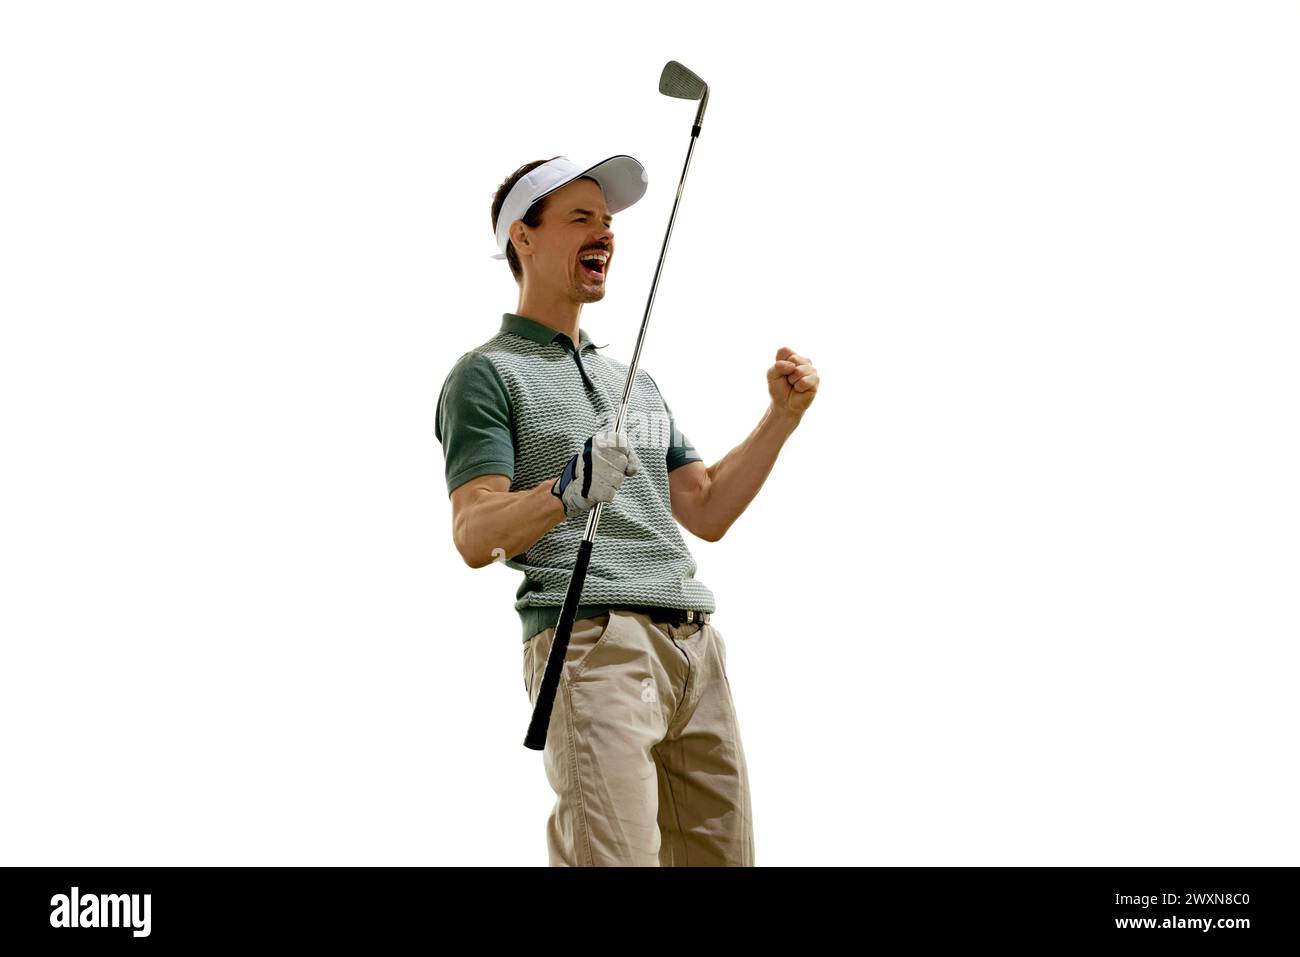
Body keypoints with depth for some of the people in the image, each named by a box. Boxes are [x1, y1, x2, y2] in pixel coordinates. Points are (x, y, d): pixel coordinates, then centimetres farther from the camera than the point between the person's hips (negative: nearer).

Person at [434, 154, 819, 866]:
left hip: (696, 645, 7)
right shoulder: (489, 372, 4)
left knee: (722, 857, 5)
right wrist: (566, 490, -26)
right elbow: (475, 537, -8)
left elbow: (706, 512, 24)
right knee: (614, 860, -19)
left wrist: (781, 417, 15)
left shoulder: (634, 380, 28)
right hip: (590, 640, -7)